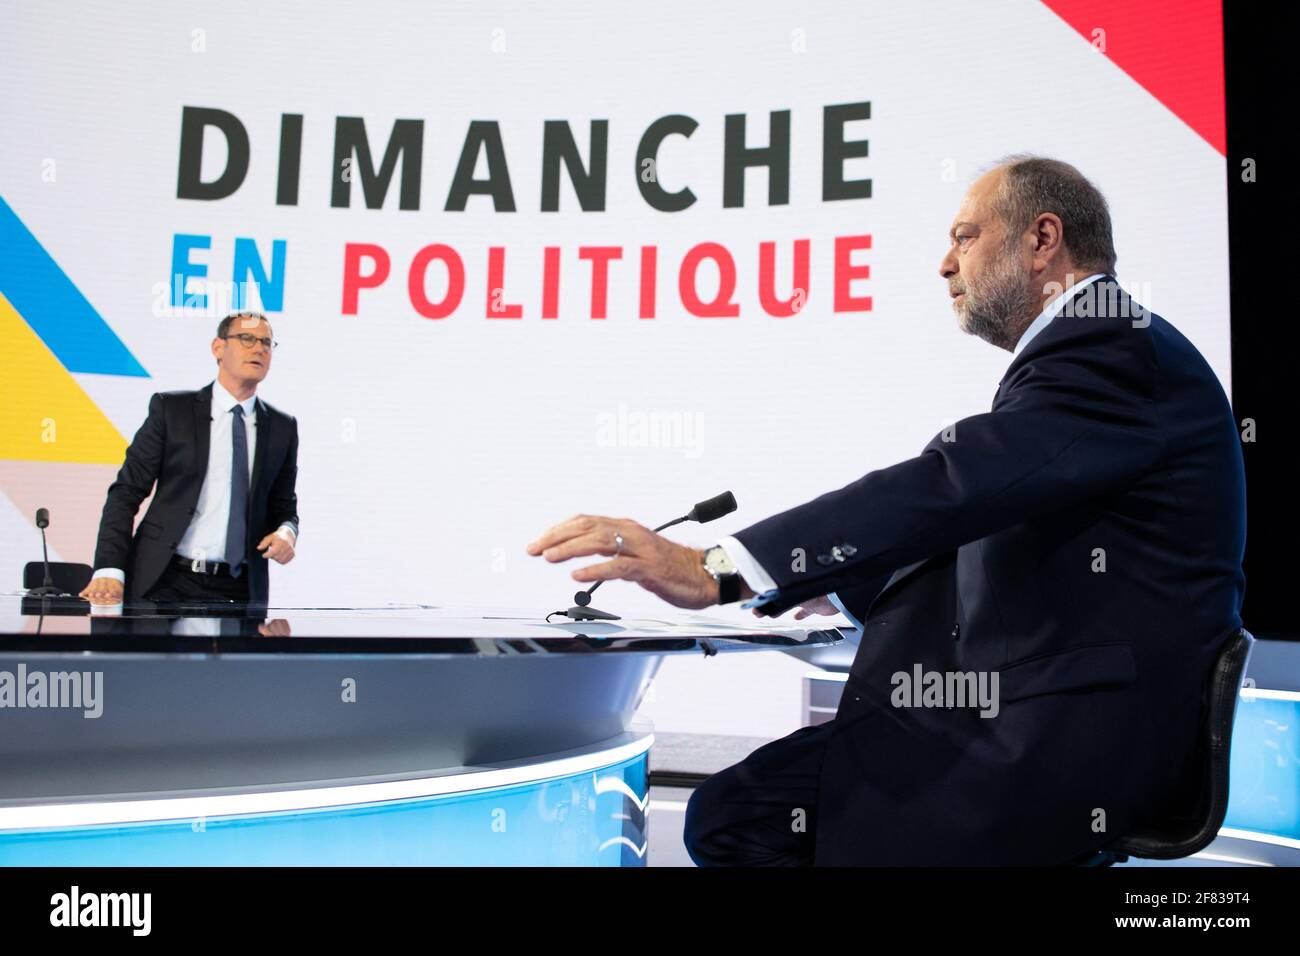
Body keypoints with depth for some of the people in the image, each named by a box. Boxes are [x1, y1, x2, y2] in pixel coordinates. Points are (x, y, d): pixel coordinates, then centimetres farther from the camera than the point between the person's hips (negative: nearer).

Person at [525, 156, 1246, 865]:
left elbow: (954, 483, -26)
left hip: (1077, 743, -10)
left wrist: (717, 571, -31)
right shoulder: (1093, 351, 20)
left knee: (736, 814, -15)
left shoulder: (1108, 347, -12)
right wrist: (845, 585, 19)